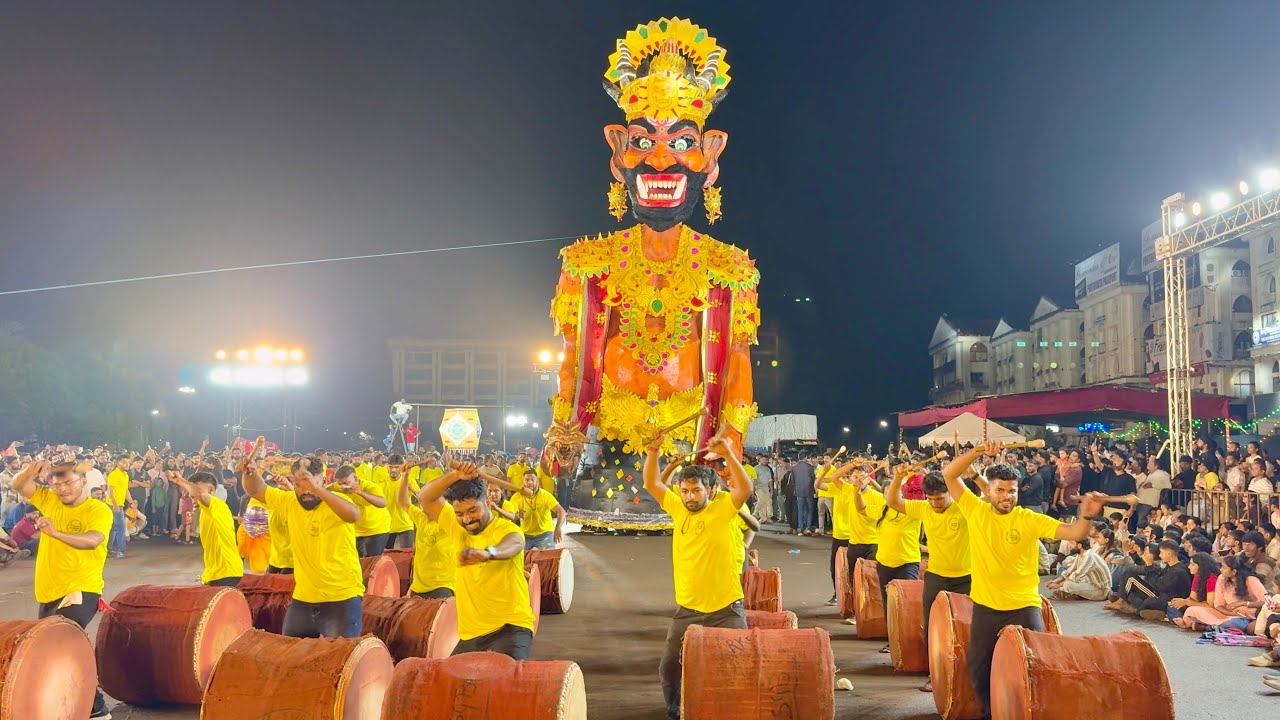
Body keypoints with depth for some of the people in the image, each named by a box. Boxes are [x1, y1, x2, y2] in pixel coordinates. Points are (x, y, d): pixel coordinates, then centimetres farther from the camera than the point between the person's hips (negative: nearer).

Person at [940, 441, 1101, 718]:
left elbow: (1074, 533, -15)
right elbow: (949, 474, -8)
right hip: (985, 608, 3)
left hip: (1023, 608, -2)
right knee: (978, 670, 15)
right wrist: (978, 451, -18)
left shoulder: (1030, 519, -8)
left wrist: (1086, 516, -36)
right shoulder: (975, 511, -4)